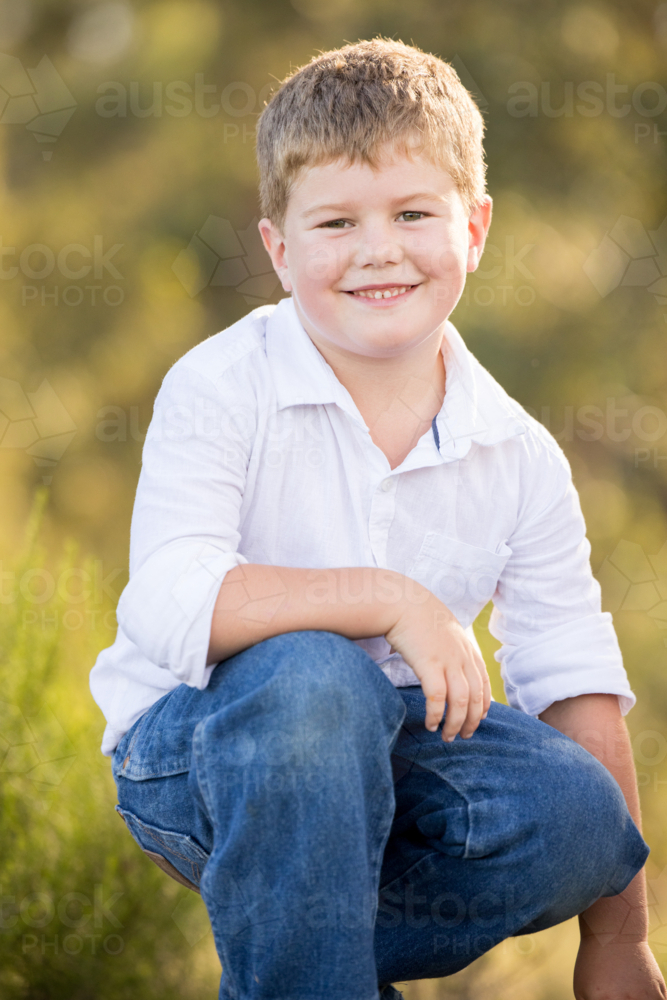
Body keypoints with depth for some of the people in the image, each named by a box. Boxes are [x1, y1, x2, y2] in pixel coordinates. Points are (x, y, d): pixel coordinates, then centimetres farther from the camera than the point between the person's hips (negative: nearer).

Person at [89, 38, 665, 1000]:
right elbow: (171, 607, -27)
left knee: (577, 812, -24)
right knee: (308, 678, -37)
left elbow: (580, 689, -3)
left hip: (389, 752, 4)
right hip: (191, 755, -4)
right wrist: (390, 600, -33)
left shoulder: (519, 459, -3)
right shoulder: (220, 391, -14)